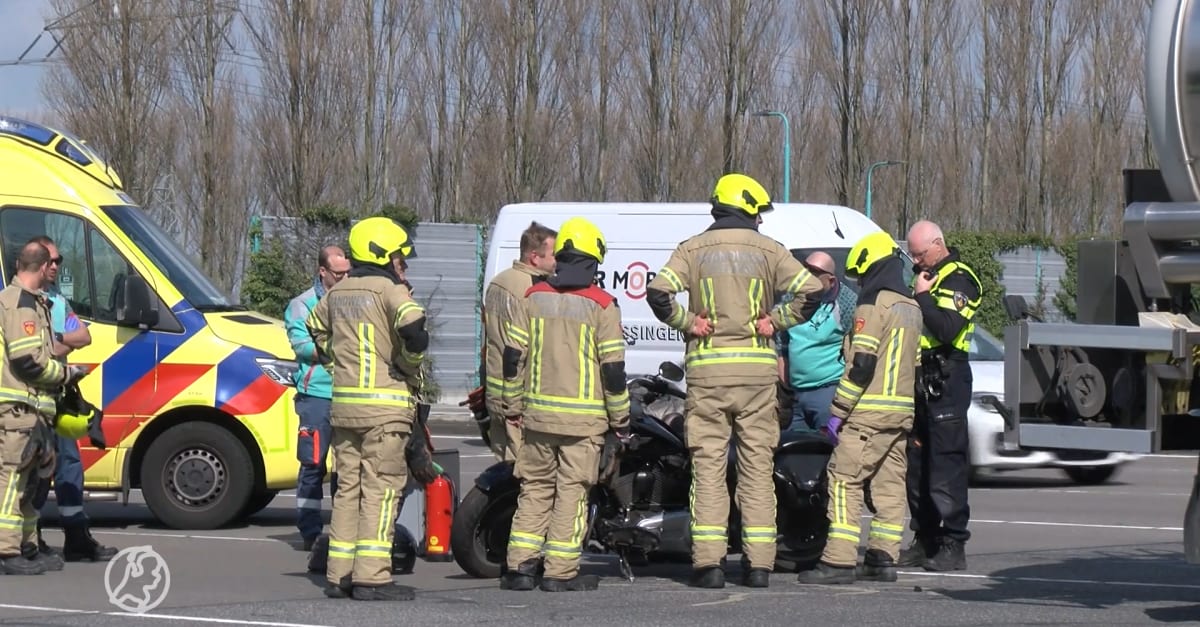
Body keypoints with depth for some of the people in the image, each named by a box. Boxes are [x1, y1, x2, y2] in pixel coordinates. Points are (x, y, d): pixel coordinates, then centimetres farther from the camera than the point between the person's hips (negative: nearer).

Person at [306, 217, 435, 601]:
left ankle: (339, 575, 12)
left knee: (348, 488, 12)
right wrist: (409, 367, -8)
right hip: (385, 405, -7)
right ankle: (371, 577, -10)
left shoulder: (337, 293, 14)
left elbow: (316, 330, 30)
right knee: (380, 489, -6)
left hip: (343, 403, 7)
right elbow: (414, 331, -25)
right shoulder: (390, 291, -9)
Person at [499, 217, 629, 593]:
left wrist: (513, 406, 15)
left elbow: (513, 356, 6)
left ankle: (519, 566, 6)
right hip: (583, 417, -4)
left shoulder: (534, 298, 5)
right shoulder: (601, 305, -7)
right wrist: (620, 418, 2)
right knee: (572, 491, 0)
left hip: (538, 413, 4)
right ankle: (561, 572, -1)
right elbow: (613, 366, -7)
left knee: (535, 488, 12)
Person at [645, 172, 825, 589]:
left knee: (709, 466, 2)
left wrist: (688, 323, 0)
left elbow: (658, 293, -12)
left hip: (707, 368, 0)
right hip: (757, 368, 0)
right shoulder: (768, 250, 3)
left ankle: (709, 563, -5)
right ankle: (758, 564, 3)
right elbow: (811, 291, -7)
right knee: (757, 467, 5)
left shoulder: (693, 250, 2)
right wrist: (776, 321, 1)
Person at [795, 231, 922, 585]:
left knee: (844, 480, -9)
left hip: (870, 411, -9)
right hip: (902, 411, 9)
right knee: (889, 484, 10)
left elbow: (861, 364, -17)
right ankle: (883, 559, 11)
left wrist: (838, 410, -13)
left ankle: (839, 561, -15)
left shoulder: (874, 305, -11)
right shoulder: (911, 308, 17)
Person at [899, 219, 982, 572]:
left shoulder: (959, 281, -9)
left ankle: (953, 546, -9)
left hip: (946, 383, -9)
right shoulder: (925, 276, 20)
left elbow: (947, 329, -23)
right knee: (916, 466, 11)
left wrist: (922, 297, -15)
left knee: (946, 468, -10)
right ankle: (925, 542, 18)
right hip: (920, 383, 9)